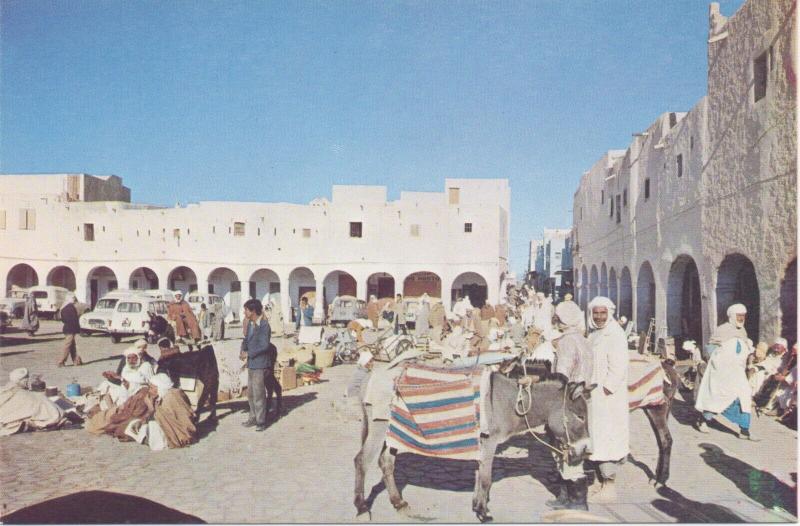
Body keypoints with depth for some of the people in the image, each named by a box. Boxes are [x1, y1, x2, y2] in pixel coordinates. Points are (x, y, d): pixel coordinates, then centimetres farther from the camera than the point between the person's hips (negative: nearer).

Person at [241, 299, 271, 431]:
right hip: (251, 364, 8)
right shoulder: (250, 324, 10)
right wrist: (243, 350, -1)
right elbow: (246, 339, 18)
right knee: (250, 393, 16)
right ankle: (253, 418, 28)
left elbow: (264, 346, -20)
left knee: (259, 393, -2)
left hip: (260, 364, -8)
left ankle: (261, 421, 7)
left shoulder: (264, 325, -15)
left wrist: (248, 353, -15)